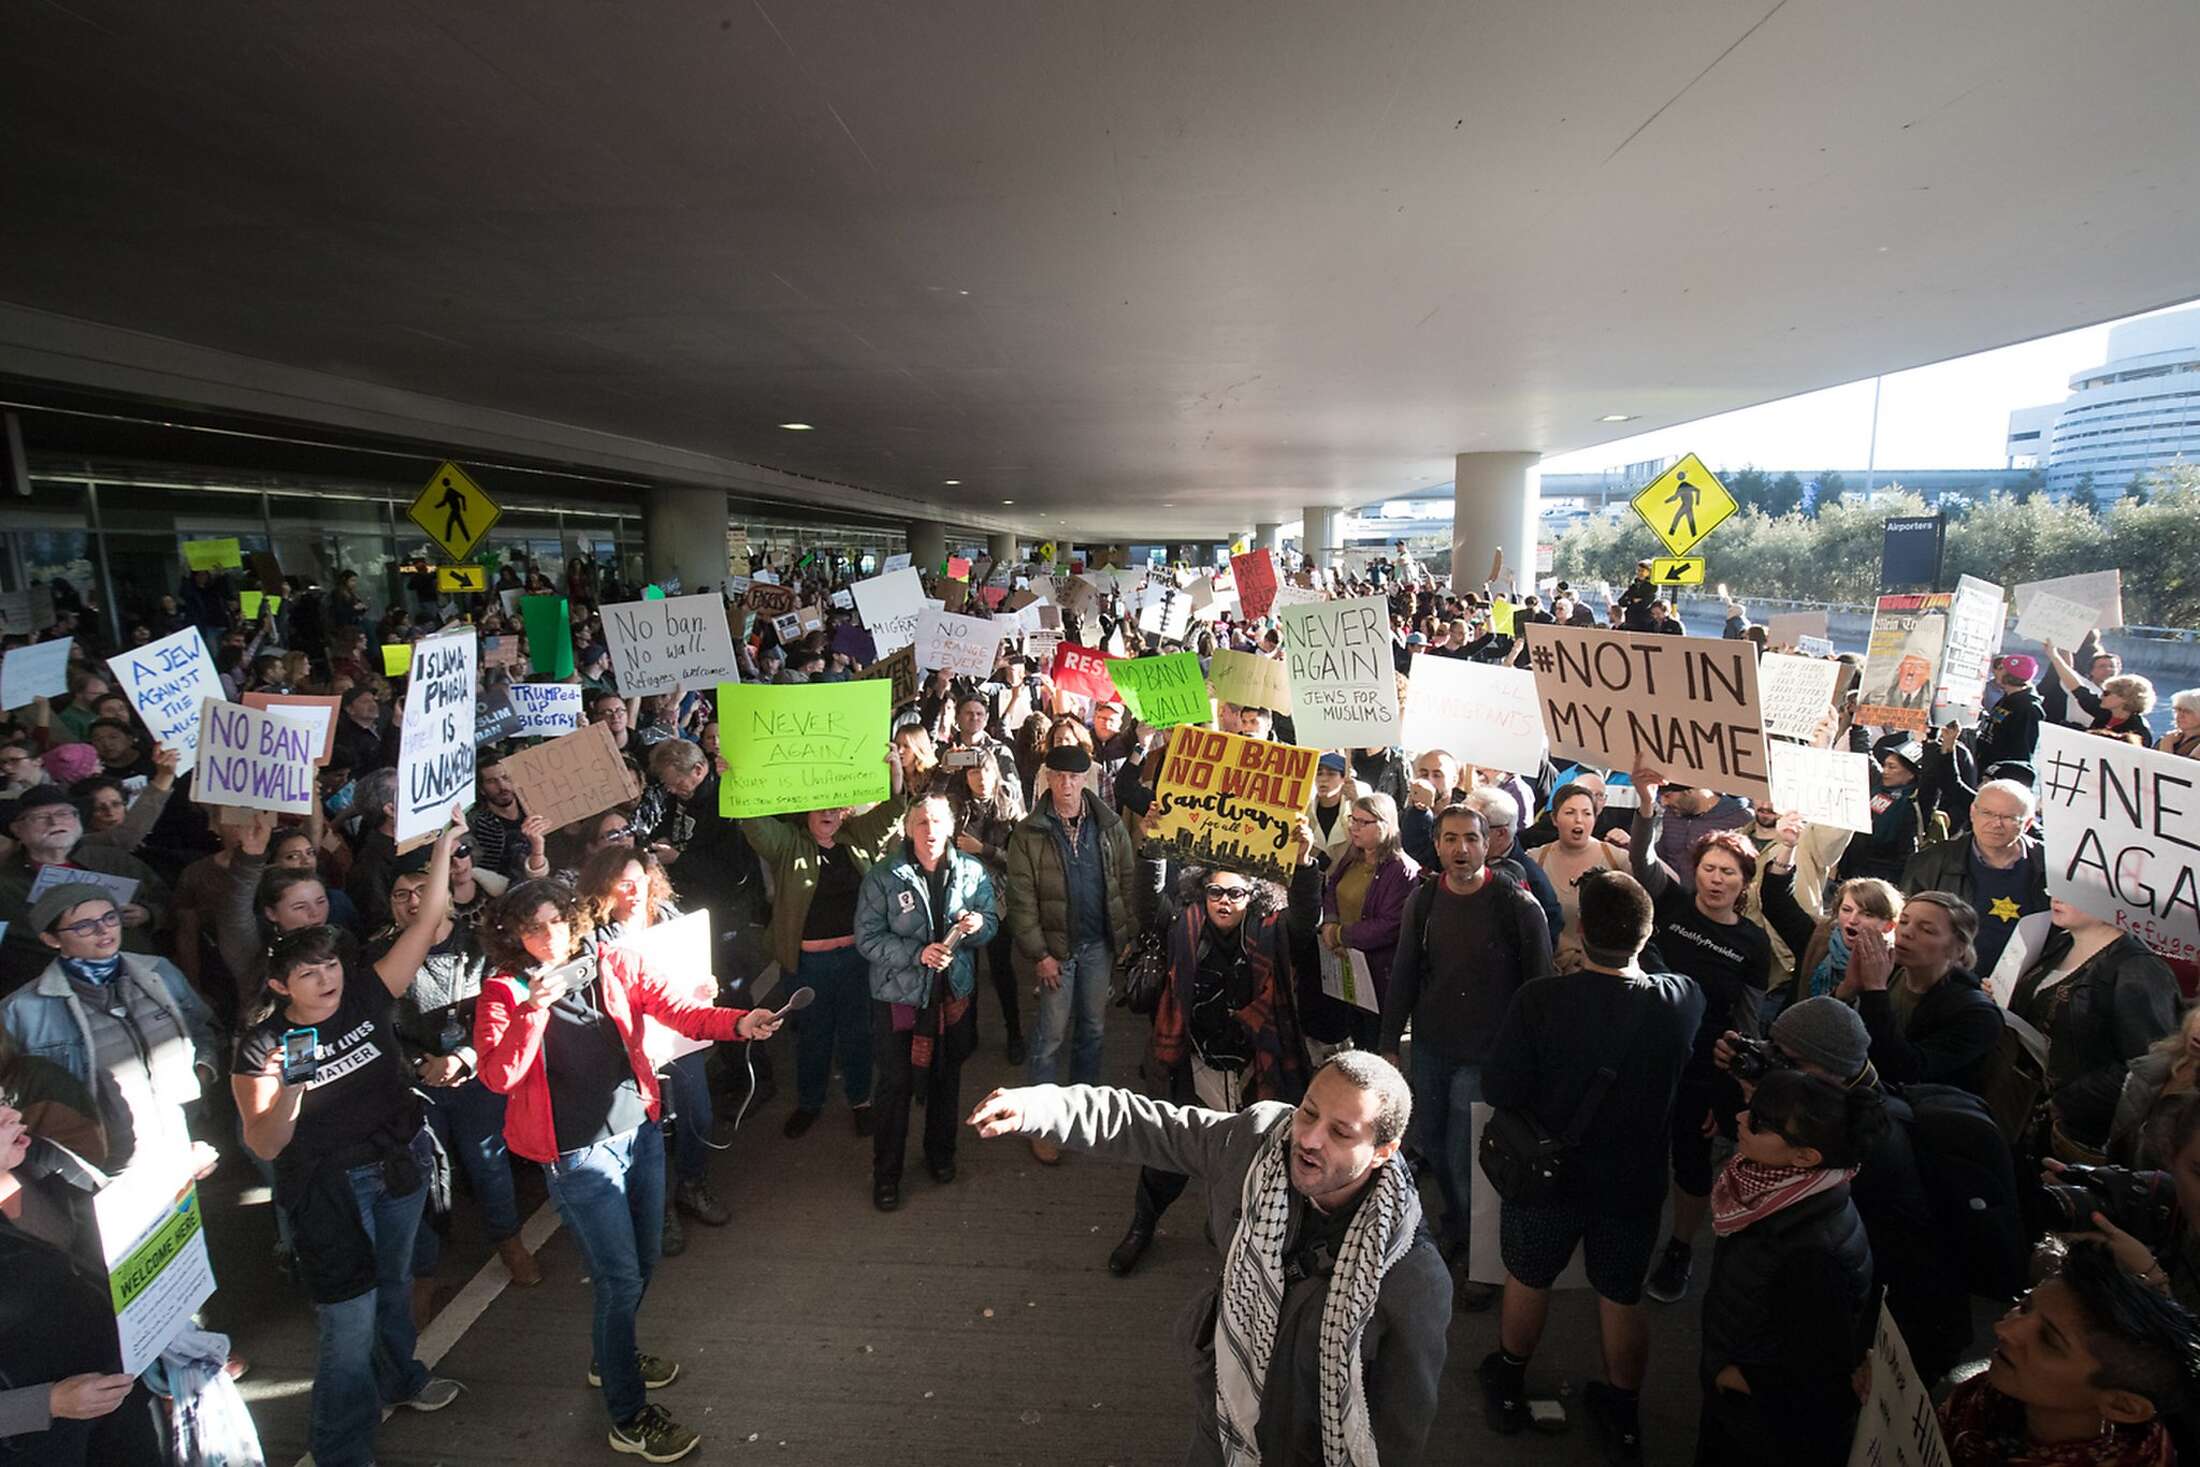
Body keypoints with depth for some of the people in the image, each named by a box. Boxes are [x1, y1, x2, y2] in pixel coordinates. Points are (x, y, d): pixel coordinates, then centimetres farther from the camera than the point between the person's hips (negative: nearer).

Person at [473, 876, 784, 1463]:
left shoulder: (611, 964, -2)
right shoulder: (505, 992, -9)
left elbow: (674, 1010, -7)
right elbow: (498, 1076, -20)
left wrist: (739, 1022, -22)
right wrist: (533, 1008, -30)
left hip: (640, 1132, 5)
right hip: (579, 1155, -4)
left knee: (643, 1260, 20)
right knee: (620, 1279, 2)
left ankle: (611, 1357, 48)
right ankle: (628, 1416, 21)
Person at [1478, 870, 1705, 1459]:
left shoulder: (1539, 999, -29)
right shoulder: (1682, 1001, -19)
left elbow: (1498, 1091, -22)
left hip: (1548, 1174, -1)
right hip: (1634, 1183, 2)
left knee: (1527, 1280, 23)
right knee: (1623, 1298, 22)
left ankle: (1509, 1385, 46)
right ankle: (1622, 1414, 43)